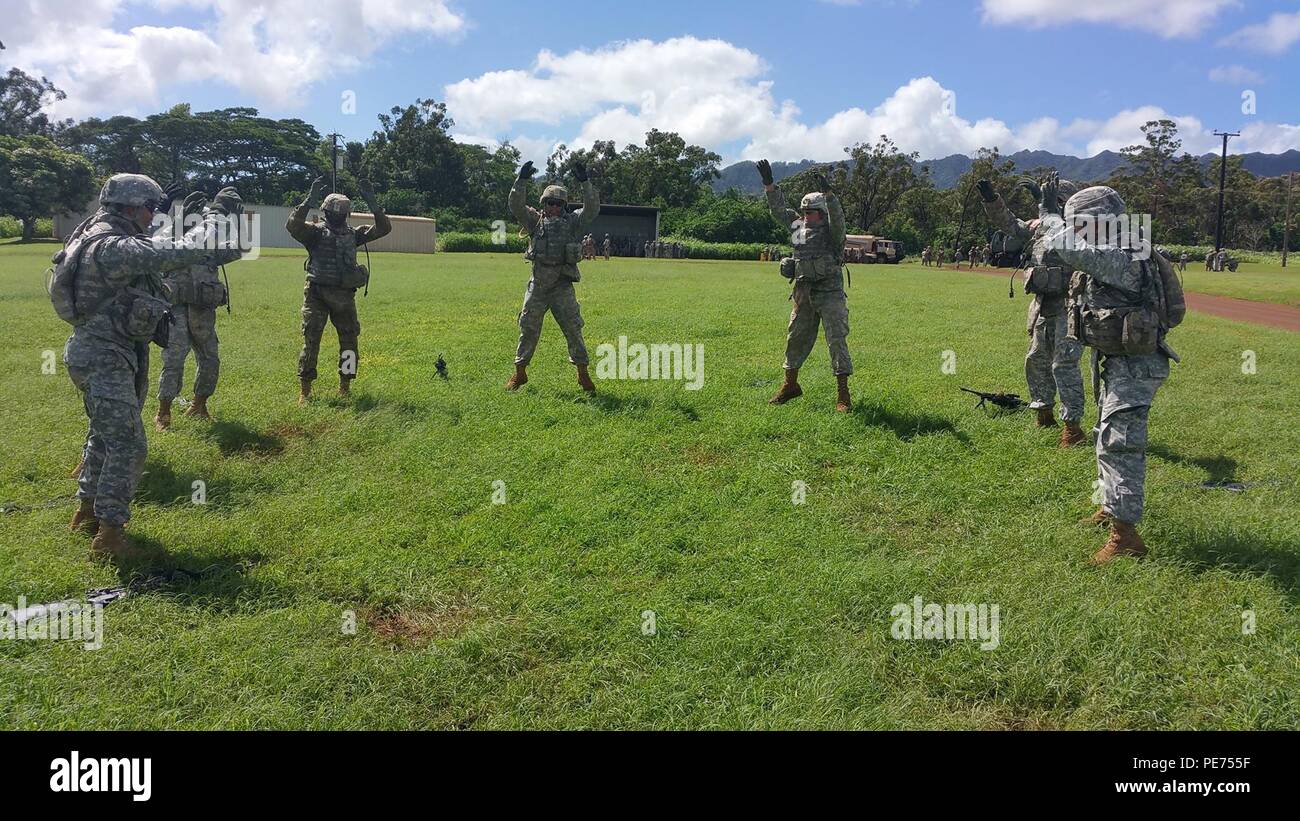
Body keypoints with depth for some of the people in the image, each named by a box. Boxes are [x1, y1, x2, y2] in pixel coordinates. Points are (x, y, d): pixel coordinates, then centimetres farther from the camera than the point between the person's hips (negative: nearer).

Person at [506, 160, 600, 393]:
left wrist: (585, 183, -16)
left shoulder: (573, 222, 7)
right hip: (537, 285, 1)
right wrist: (522, 180, -16)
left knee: (573, 329, 0)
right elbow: (516, 206, -5)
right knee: (528, 328, 7)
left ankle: (583, 374, 8)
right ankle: (520, 373, 19)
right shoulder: (535, 220, 8)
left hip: (563, 287, -1)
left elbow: (592, 209, -6)